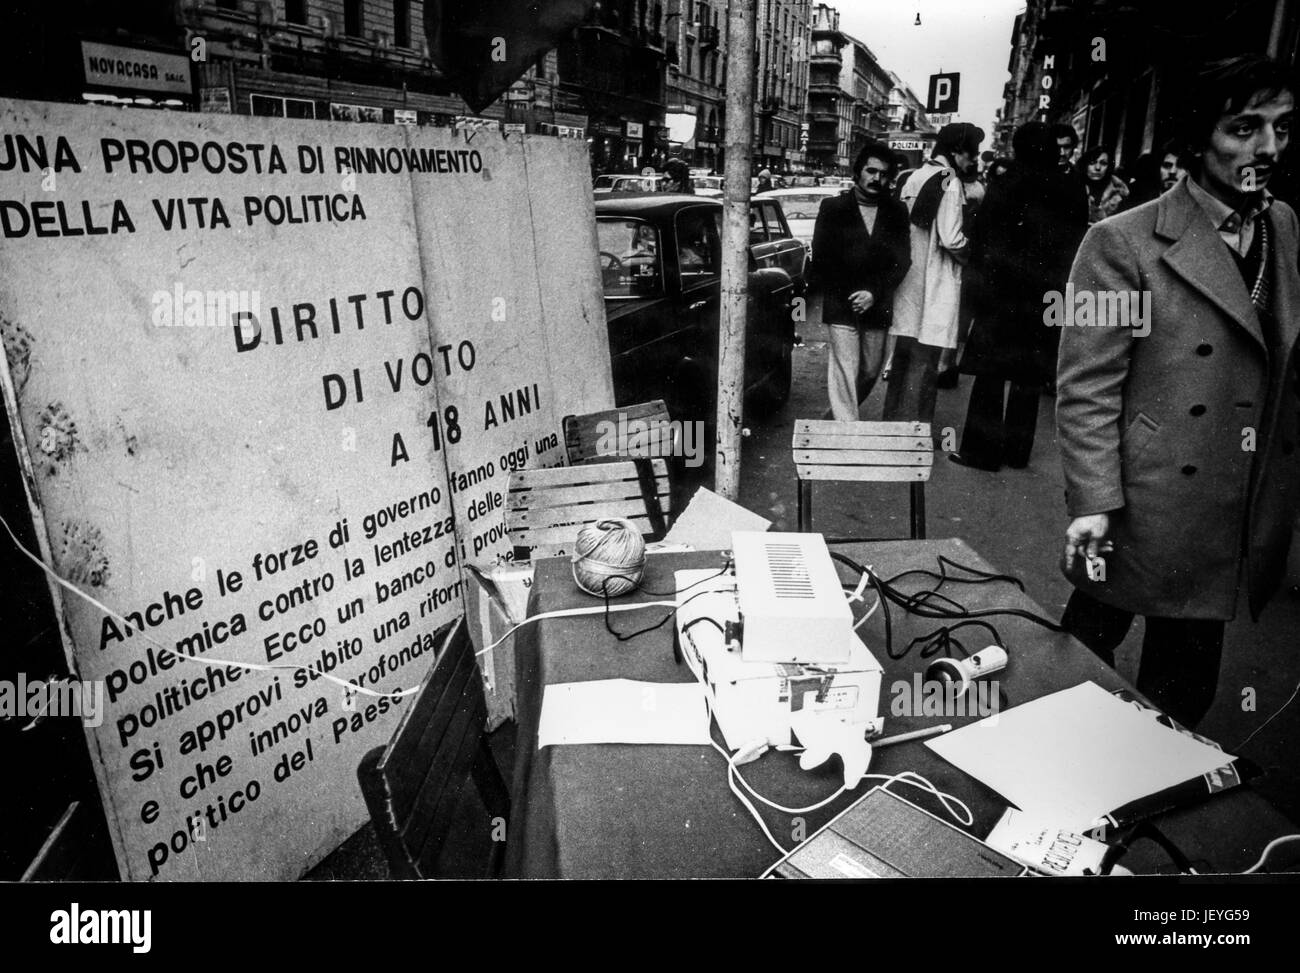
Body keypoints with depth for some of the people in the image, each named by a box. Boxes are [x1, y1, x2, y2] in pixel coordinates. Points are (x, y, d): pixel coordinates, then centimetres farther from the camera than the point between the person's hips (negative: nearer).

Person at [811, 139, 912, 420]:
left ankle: (837, 415, 32)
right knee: (846, 372, -8)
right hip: (841, 307, -3)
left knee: (870, 372, 10)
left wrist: (874, 293, -11)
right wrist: (848, 297, -7)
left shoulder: (897, 212, 8)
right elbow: (821, 260, 0)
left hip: (878, 308, 3)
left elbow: (902, 260, 2)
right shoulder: (832, 207, 3)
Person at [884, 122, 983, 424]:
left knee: (904, 356, 16)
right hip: (935, 286, -8)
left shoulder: (915, 178, 10)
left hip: (908, 280, 8)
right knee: (924, 362, -2)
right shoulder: (950, 184, -13)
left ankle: (893, 421, 25)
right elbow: (952, 239, -19)